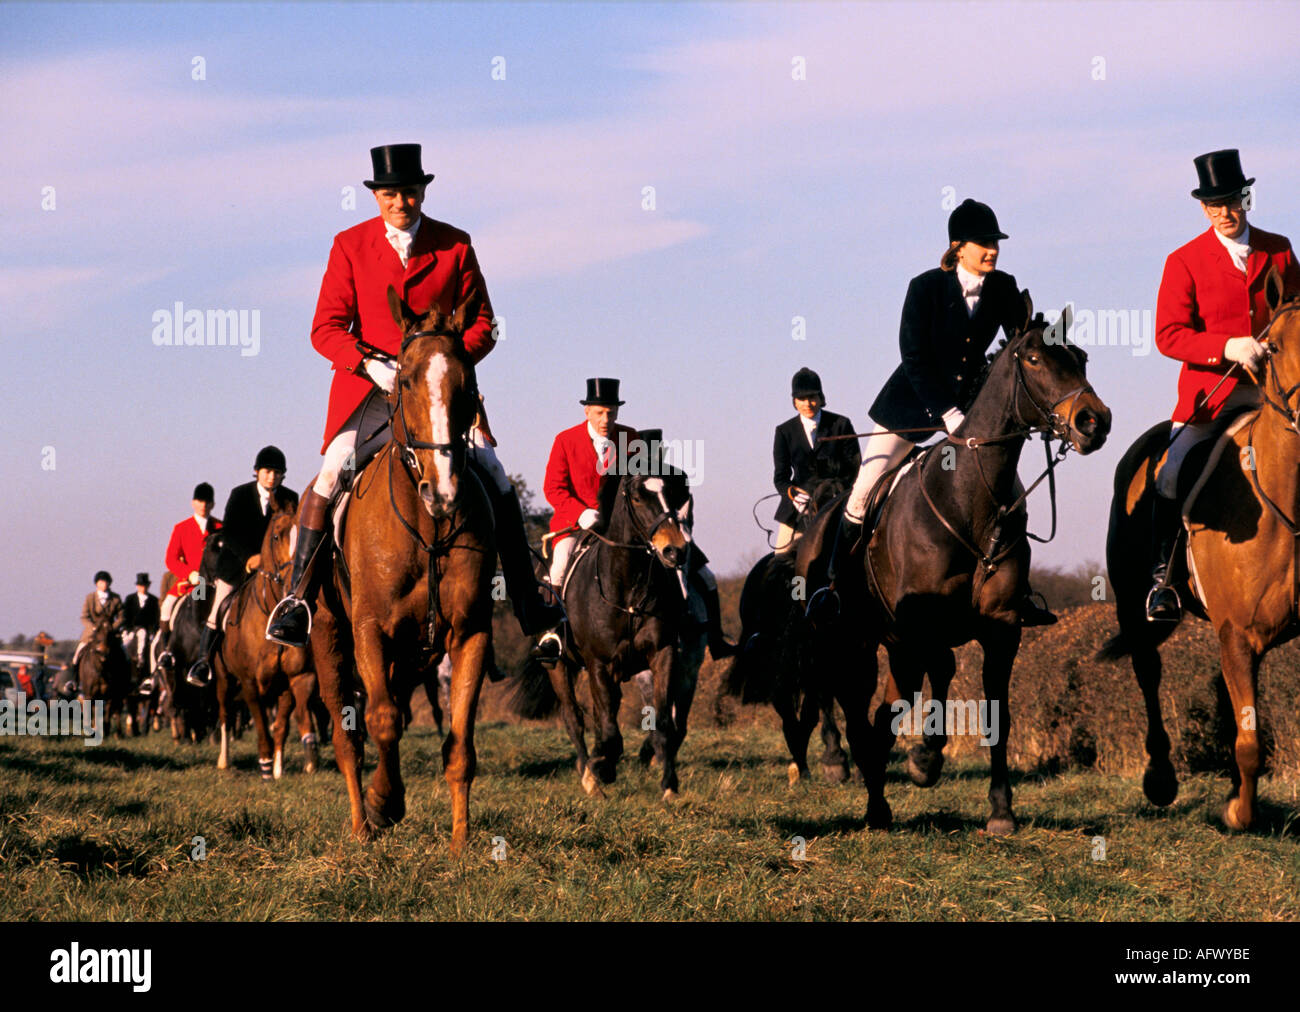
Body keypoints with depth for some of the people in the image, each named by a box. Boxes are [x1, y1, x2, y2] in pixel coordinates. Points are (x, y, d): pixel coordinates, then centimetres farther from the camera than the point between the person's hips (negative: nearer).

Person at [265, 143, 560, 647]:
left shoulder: (455, 245, 4)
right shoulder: (350, 246, 1)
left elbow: (482, 325, 5)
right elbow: (326, 328, -2)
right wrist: (370, 364, -20)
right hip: (368, 387, -1)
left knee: (496, 481, -8)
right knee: (330, 476, -22)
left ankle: (527, 604, 3)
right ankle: (296, 597, -15)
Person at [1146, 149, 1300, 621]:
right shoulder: (1185, 262, 2)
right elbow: (1168, 335, -5)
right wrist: (1229, 348, -19)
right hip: (1210, 388, -2)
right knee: (1171, 474, -17)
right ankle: (1162, 575, -1)